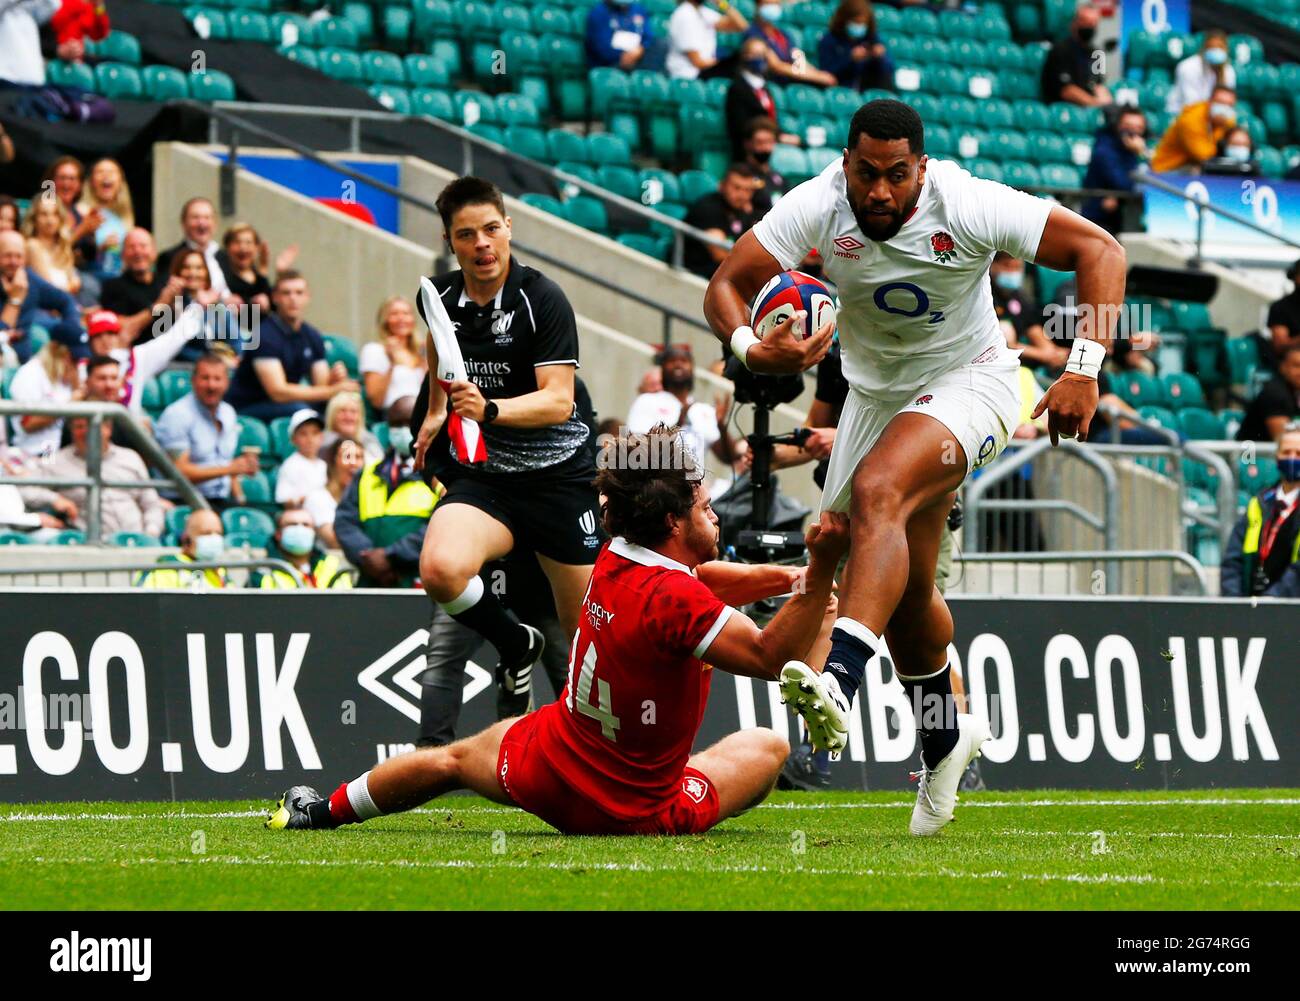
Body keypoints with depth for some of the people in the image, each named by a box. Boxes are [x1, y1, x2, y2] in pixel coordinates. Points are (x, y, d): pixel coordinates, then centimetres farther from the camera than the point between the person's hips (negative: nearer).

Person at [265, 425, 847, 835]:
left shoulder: (613, 561, -4)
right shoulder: (675, 598, -29)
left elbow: (722, 580, 10)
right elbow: (771, 655, -32)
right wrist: (819, 572, -39)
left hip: (546, 773, 6)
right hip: (635, 808, -5)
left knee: (454, 758, 35)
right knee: (767, 746, 19)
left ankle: (324, 810, 51)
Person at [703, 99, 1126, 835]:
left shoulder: (970, 208, -25)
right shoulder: (816, 209, -19)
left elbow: (1098, 249, -20)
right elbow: (727, 284, -15)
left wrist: (1084, 371, -29)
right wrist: (752, 348, -38)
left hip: (967, 382, -5)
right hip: (876, 391, 5)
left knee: (879, 493, -33)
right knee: (904, 586, 12)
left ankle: (840, 678, -48)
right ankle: (947, 738, 37)